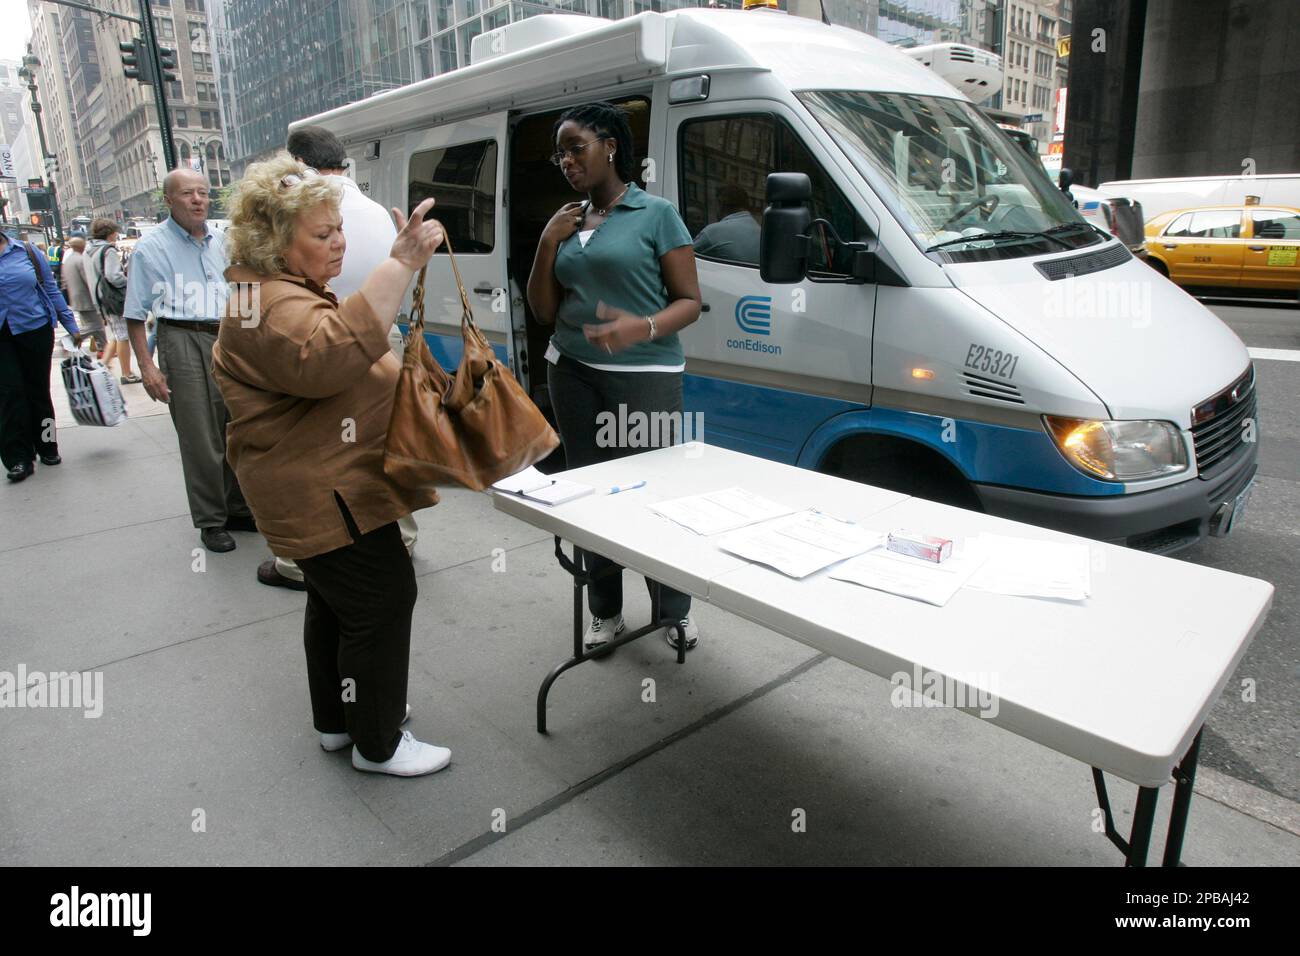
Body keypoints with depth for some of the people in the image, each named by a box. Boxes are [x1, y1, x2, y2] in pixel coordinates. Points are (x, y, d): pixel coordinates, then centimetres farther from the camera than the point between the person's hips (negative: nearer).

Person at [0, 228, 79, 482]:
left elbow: (51, 289, 7)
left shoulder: (27, 251, 2)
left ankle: (47, 447, 23)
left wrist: (71, 326, 6)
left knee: (38, 389, 10)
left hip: (35, 329, 1)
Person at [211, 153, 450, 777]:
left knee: (335, 603, 20)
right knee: (382, 602, -4)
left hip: (321, 493, 12)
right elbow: (330, 354, -44)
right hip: (328, 497, -12)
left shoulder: (288, 291, 15)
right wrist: (402, 262, -45)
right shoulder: (272, 307, -22)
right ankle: (377, 744, 12)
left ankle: (335, 720, 38)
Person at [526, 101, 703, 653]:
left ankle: (675, 611, 16)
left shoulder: (655, 214, -1)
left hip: (645, 377, -5)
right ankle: (605, 611, 21)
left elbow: (689, 301, -5)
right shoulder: (566, 222, 14)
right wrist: (548, 243, 0)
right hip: (573, 374, 5)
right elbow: (544, 312, 13)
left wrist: (642, 328, -24)